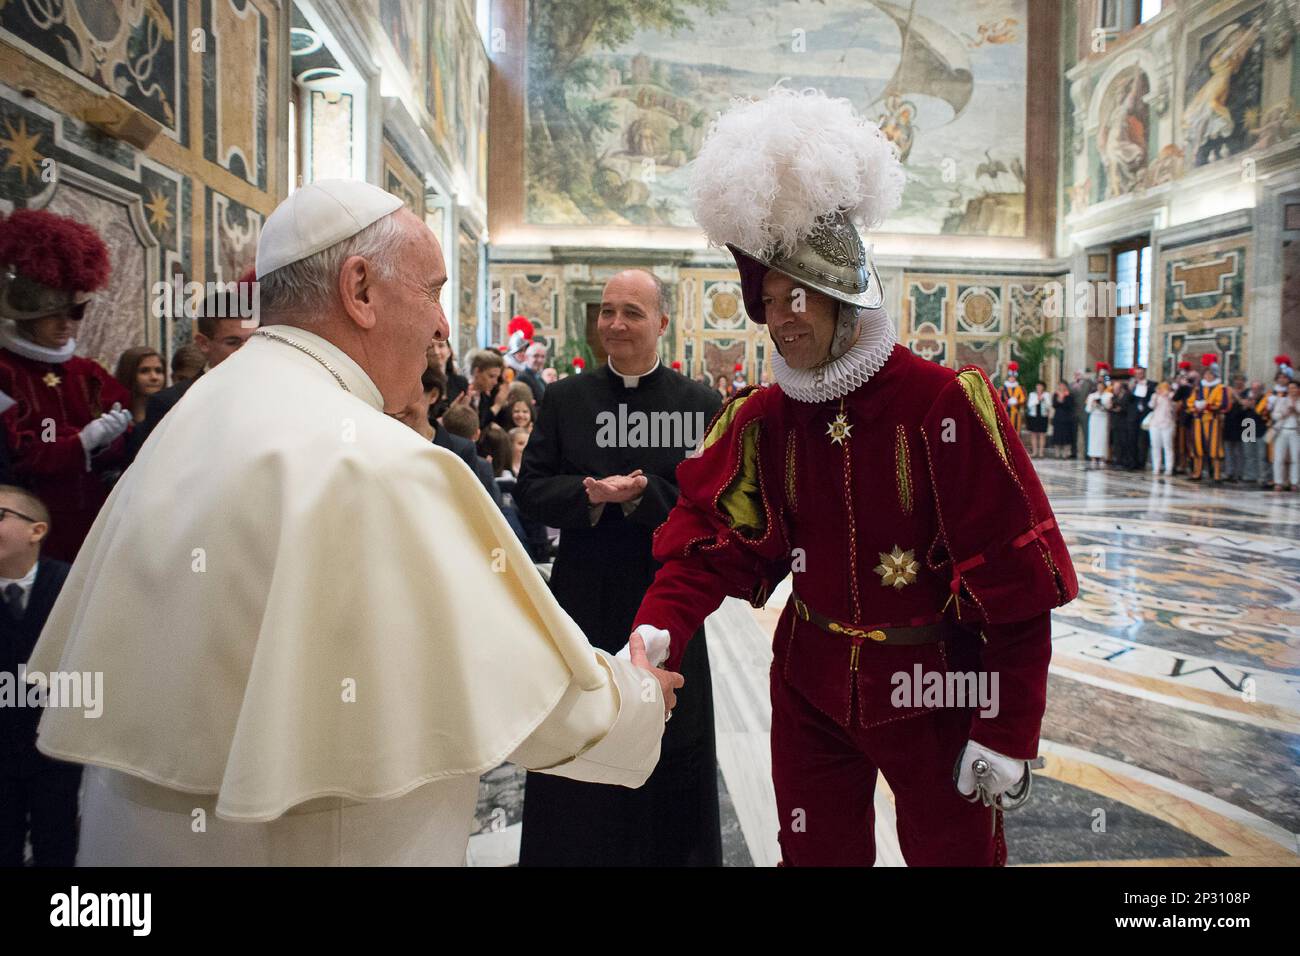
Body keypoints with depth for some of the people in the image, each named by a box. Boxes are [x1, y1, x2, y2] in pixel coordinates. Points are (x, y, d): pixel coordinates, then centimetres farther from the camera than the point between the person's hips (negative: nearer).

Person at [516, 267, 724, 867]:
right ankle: (574, 850, 31)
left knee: (670, 760, 11)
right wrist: (590, 495, -19)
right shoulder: (565, 399, 4)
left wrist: (644, 493, -22)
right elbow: (531, 492, -1)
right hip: (583, 601, 2)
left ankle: (673, 851, 32)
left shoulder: (700, 405, -1)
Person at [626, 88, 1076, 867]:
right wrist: (657, 632, -25)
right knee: (815, 854, 18)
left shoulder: (947, 406, -18)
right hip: (811, 689, 4)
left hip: (933, 692, -3)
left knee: (955, 851, 15)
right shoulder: (763, 419, -3)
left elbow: (1017, 586, -16)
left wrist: (1008, 735, -15)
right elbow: (714, 538, -7)